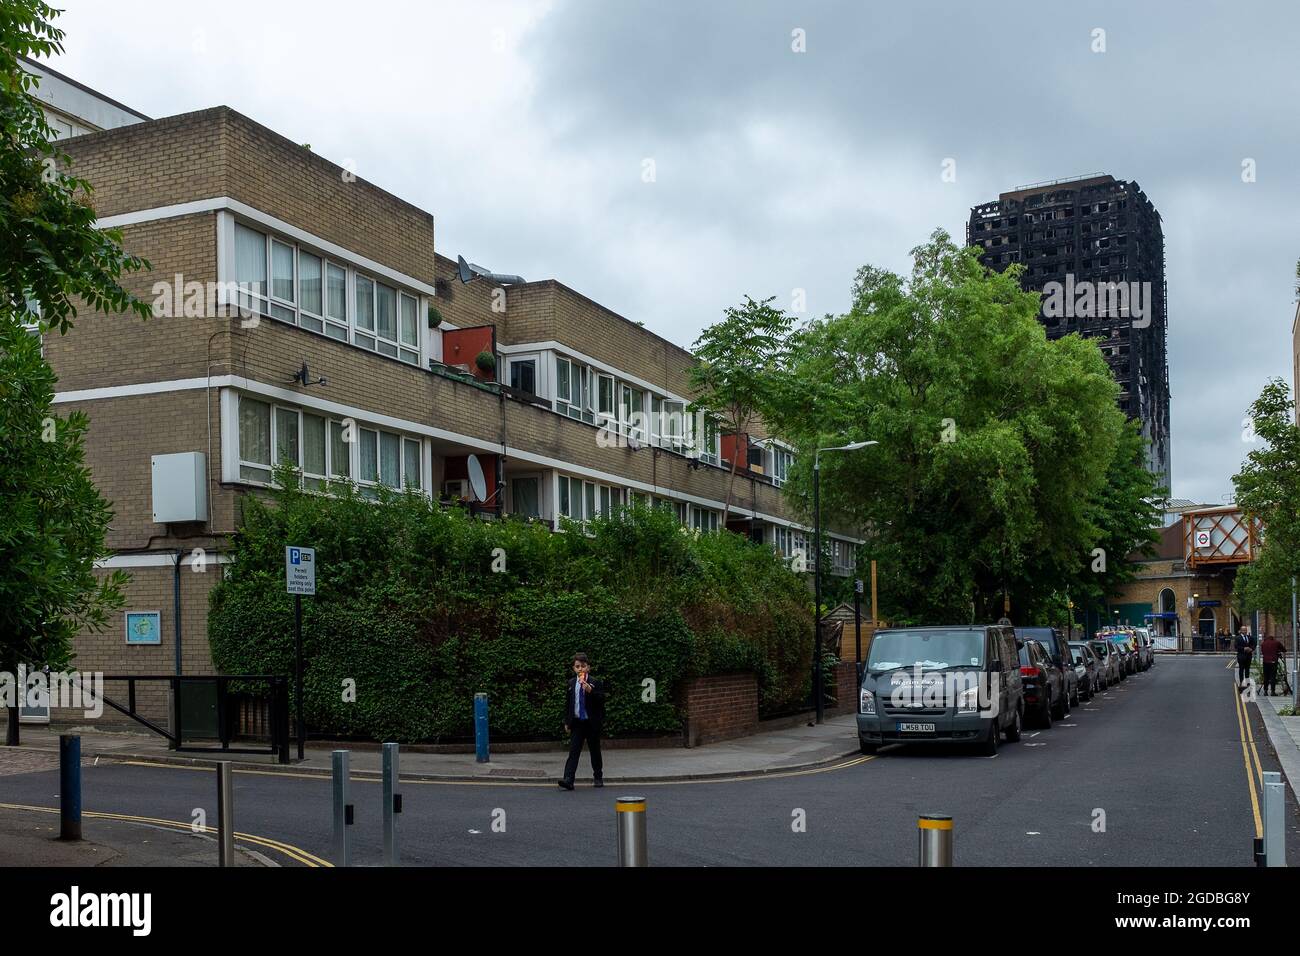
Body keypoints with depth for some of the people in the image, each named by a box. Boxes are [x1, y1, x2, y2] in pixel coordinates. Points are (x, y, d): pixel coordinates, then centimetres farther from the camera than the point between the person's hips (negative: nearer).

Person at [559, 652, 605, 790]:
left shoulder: (595, 683, -4)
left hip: (592, 723, -2)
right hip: (576, 722, 2)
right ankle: (568, 780, -16)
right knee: (573, 751, -7)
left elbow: (601, 701, -12)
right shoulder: (571, 683, 7)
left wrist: (590, 690, -26)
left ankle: (598, 777, 25)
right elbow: (567, 703, 13)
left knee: (595, 751, 10)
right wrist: (567, 722, 10)